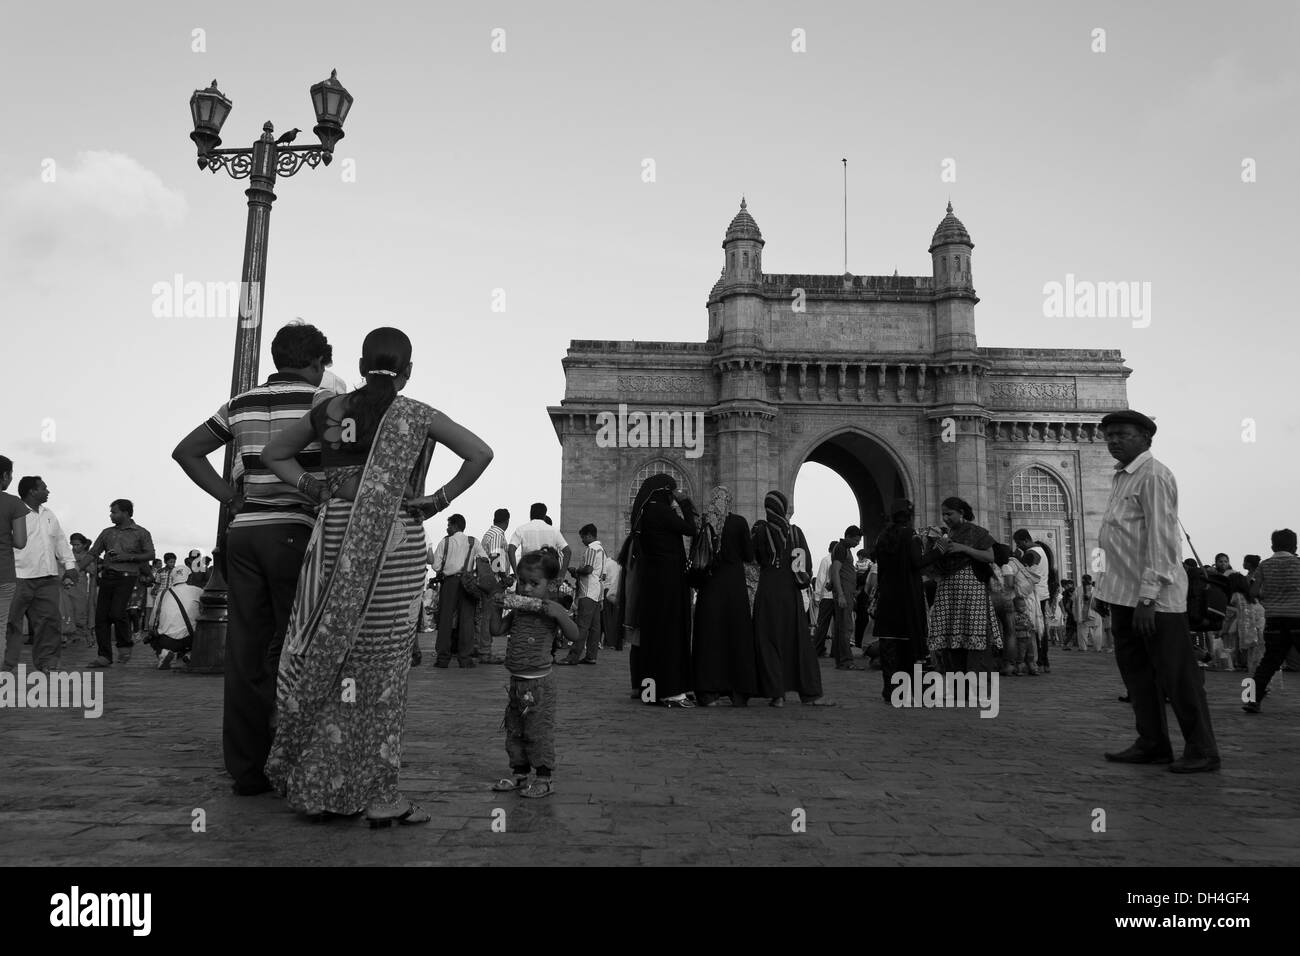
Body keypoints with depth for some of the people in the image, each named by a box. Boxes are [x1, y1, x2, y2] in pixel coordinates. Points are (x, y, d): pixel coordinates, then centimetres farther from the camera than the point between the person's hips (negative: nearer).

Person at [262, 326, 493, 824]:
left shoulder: (329, 410, 9)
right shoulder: (416, 415, 0)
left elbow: (271, 454, 18)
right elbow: (481, 453, -8)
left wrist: (315, 489, 8)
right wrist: (439, 500, -4)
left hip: (334, 543, 3)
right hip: (396, 548, -2)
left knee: (326, 656, 12)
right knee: (382, 666, 3)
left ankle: (316, 784, 19)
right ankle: (378, 794, 6)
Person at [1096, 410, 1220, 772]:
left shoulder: (1153, 476, -12)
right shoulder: (1120, 477, 15)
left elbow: (1160, 538, -18)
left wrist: (1148, 596, -22)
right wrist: (1112, 592, 14)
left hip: (1154, 596, -9)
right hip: (1123, 593, 9)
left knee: (1176, 674, 0)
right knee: (1135, 669, 13)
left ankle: (1201, 751, 11)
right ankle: (1152, 744, 22)